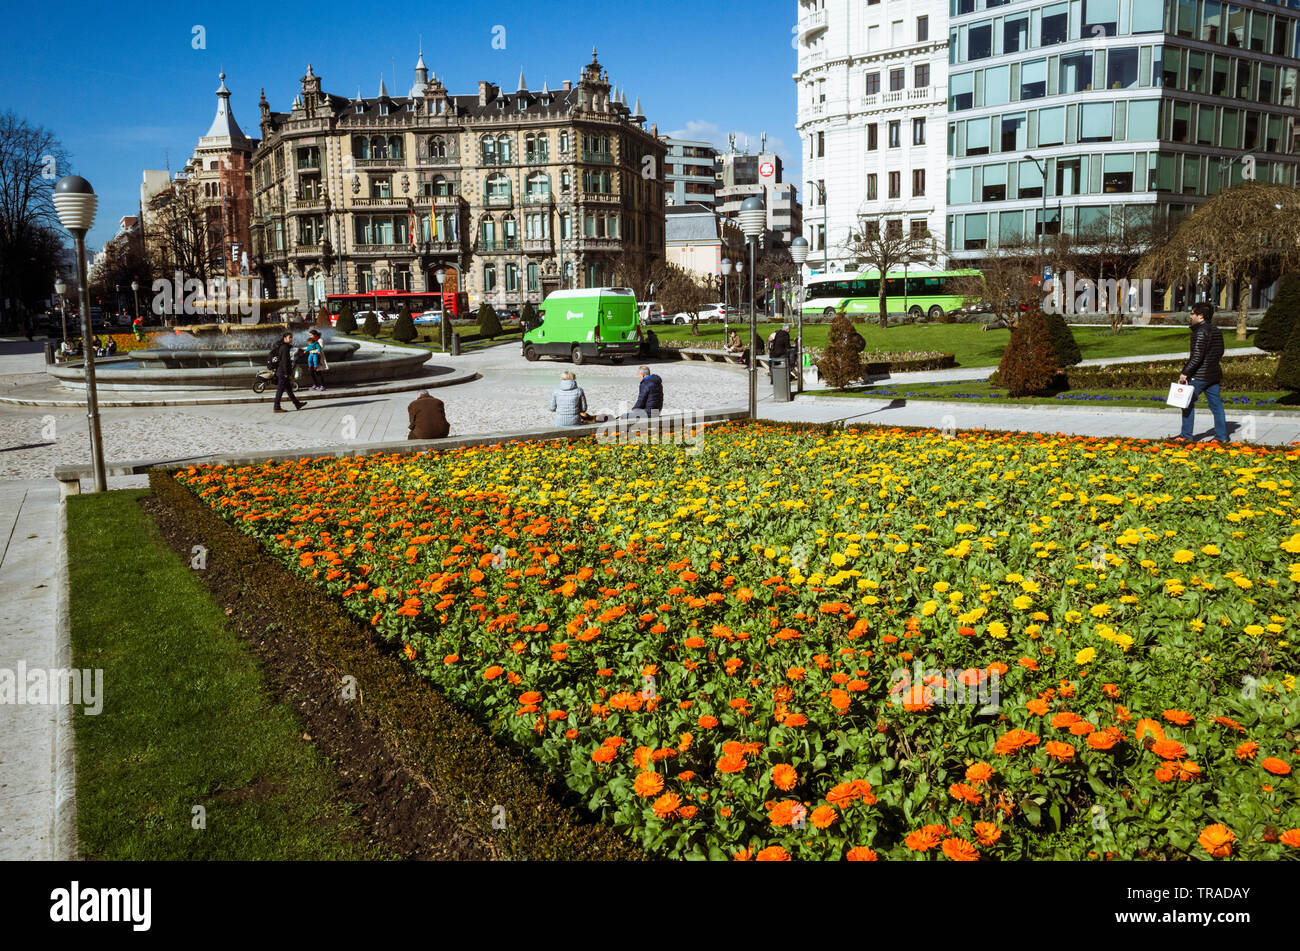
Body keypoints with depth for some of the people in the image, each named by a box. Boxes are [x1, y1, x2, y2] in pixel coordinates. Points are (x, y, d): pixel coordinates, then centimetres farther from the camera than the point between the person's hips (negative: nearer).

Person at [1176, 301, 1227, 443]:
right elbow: (1220, 353, 19)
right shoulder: (1217, 331, 12)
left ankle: (1186, 435, 4)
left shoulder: (1201, 332, -16)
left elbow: (1196, 356, -21)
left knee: (1188, 403, 2)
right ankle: (1222, 436, 11)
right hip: (1214, 374, 9)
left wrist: (1185, 372, -18)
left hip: (1199, 375, -8)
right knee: (1216, 405, 9)